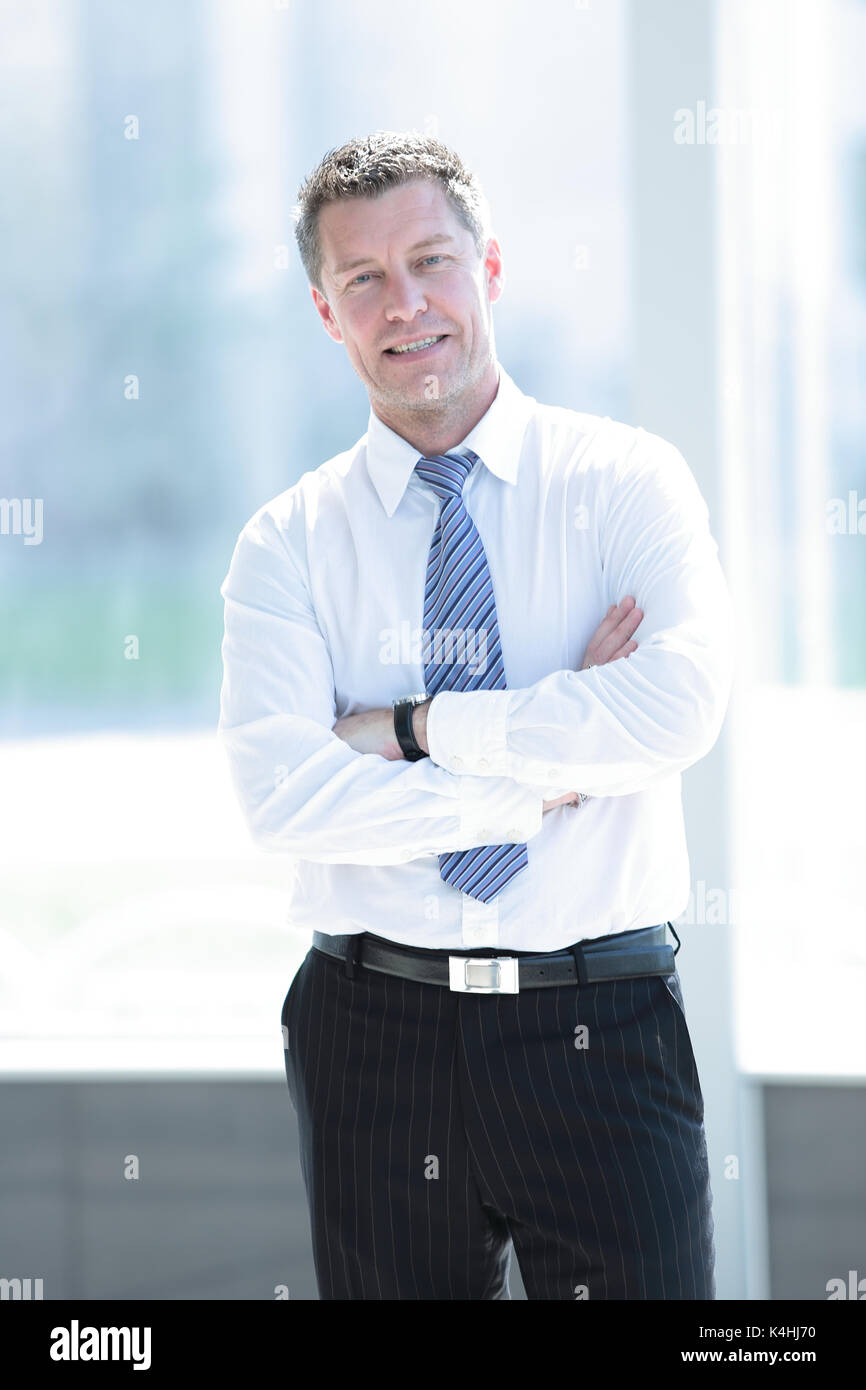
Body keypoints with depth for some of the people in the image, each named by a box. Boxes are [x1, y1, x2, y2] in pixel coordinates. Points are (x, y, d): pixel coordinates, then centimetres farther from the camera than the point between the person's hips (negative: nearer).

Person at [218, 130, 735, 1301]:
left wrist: (413, 727, -13)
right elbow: (283, 796, -12)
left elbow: (681, 706, -17)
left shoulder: (626, 480, 2)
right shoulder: (291, 542, 4)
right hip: (374, 1030, 1)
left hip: (601, 1029, -1)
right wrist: (553, 776, -14)